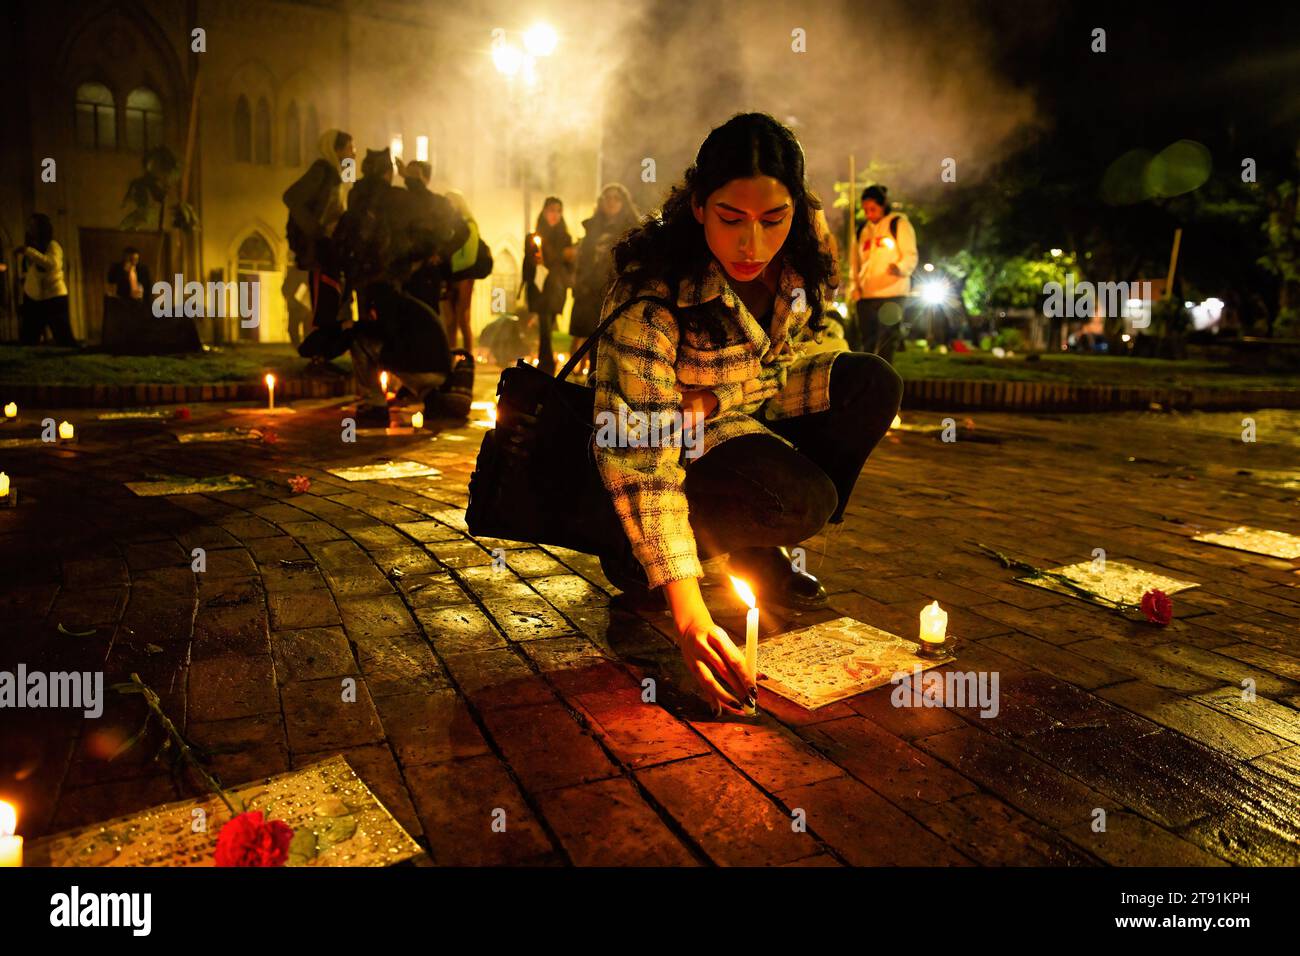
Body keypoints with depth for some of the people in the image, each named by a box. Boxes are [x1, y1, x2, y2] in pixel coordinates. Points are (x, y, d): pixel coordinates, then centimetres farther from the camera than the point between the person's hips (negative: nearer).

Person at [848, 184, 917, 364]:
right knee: (865, 345, 6)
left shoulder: (899, 223, 4)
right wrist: (854, 289, 9)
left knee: (885, 348, -9)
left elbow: (910, 255, -4)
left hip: (892, 295, -5)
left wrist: (900, 268, -26)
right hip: (865, 296, 5)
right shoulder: (862, 231, 19)